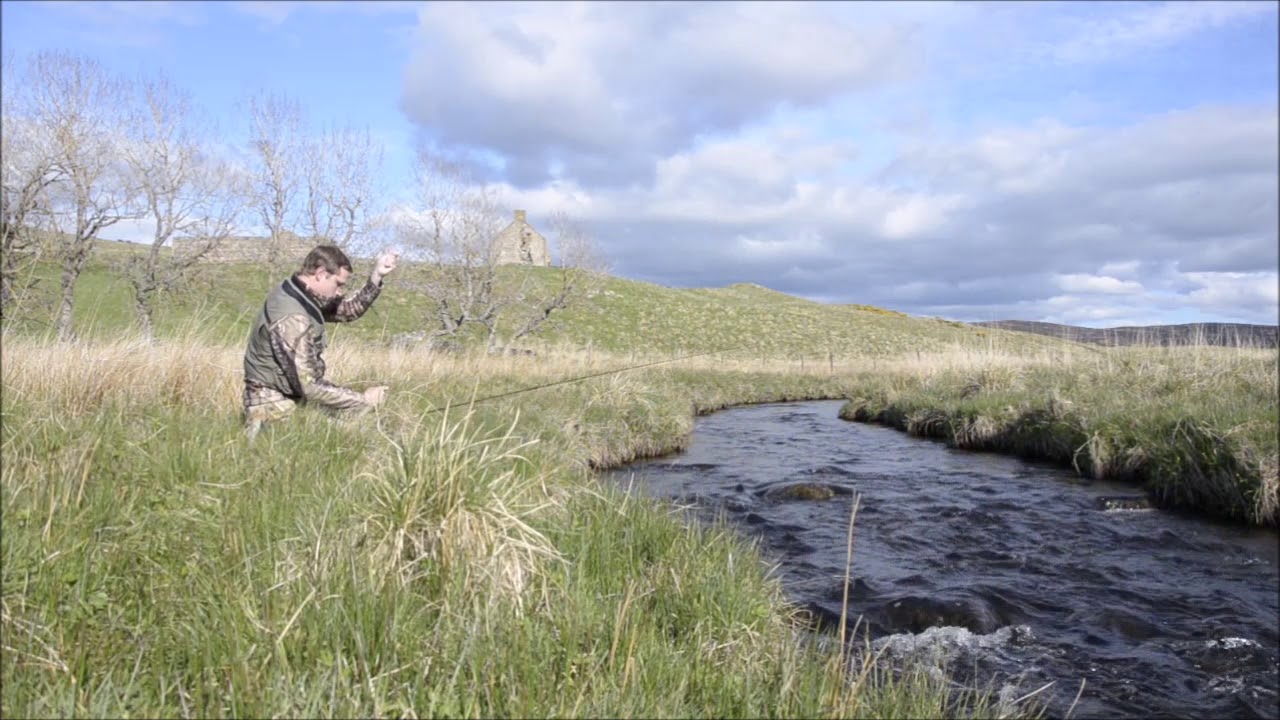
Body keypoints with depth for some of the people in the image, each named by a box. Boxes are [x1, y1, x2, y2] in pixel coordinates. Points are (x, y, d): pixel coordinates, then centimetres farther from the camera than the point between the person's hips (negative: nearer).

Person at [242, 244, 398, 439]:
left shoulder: (299, 293, 0)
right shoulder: (292, 319, -28)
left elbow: (347, 311, 13)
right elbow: (309, 386, -27)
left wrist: (376, 276, -1)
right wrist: (363, 399, -20)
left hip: (290, 399, 9)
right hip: (277, 408, -9)